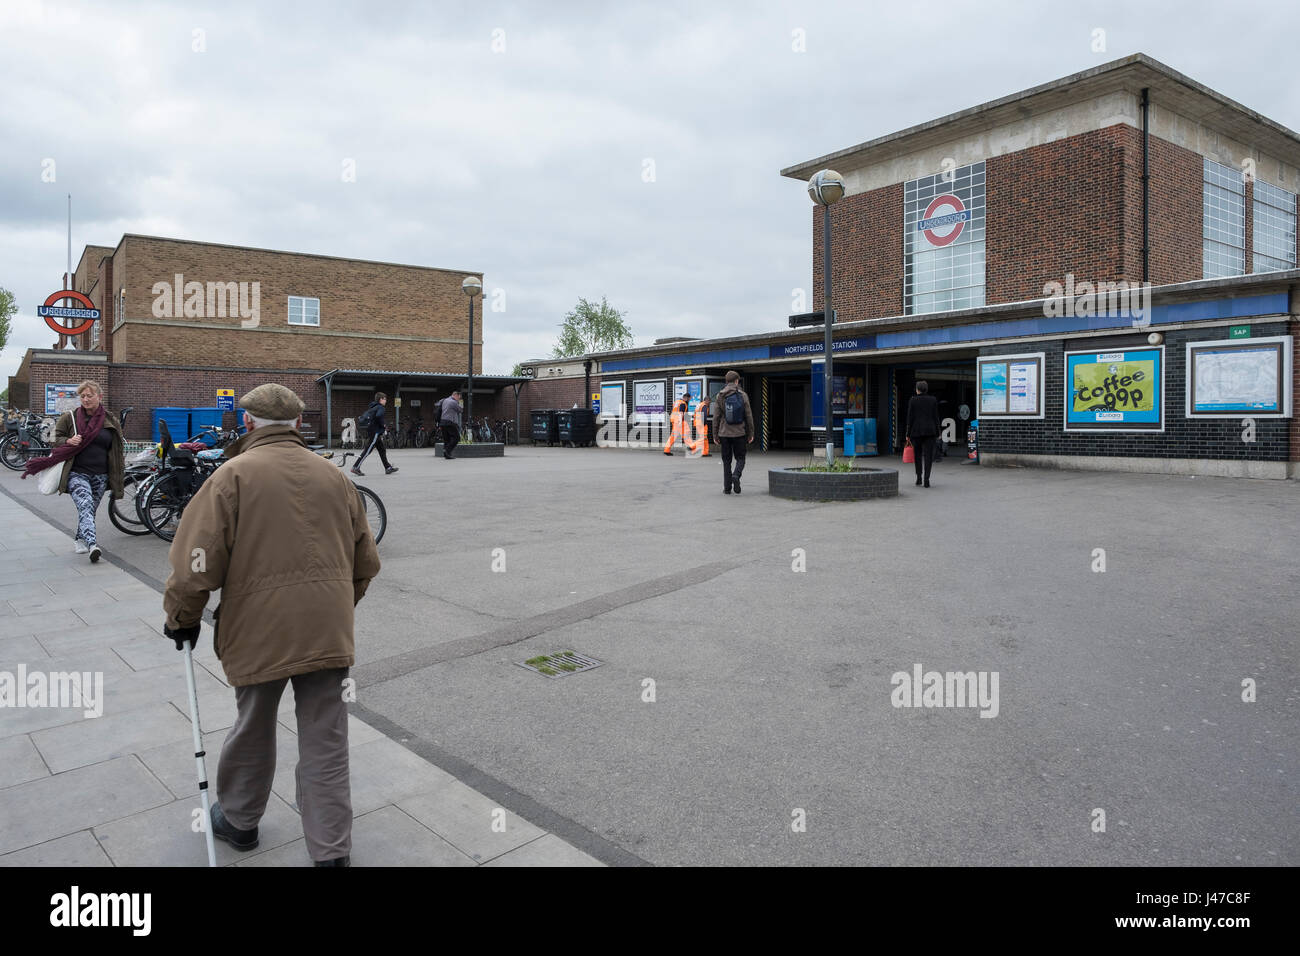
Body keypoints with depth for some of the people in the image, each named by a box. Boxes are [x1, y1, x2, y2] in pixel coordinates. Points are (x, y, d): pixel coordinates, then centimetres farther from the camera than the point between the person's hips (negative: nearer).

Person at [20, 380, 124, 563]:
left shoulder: (110, 421, 9)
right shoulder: (69, 418, 4)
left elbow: (117, 447, 18)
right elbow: (55, 439, 8)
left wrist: (120, 470, 15)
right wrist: (69, 441, -14)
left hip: (100, 476, 3)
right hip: (76, 474, -3)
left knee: (90, 510, 11)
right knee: (85, 506, -21)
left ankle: (81, 539, 32)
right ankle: (92, 545, -33)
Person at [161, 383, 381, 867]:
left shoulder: (234, 474, -6)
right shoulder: (333, 475, 7)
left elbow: (198, 562, -11)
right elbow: (366, 562, 13)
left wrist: (182, 619, 6)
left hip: (260, 628, -2)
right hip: (329, 631, 3)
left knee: (253, 729, 20)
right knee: (325, 741, 10)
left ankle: (239, 821, 42)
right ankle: (331, 851, 16)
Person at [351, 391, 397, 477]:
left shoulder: (372, 407, 17)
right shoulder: (380, 407, -11)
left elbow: (363, 415, 20)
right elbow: (378, 416, -29)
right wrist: (383, 425, -15)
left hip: (370, 431, 10)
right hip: (375, 432, -10)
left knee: (382, 450, 13)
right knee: (368, 450, -9)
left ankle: (388, 468, 18)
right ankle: (356, 467, -9)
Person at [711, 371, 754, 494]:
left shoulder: (720, 396, 0)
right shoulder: (743, 395, -2)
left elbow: (716, 417, -1)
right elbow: (749, 416, -1)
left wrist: (715, 435, 6)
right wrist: (750, 434, 6)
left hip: (724, 433, 1)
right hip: (739, 433, -1)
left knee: (726, 461, 9)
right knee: (740, 458, 11)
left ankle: (727, 487, 8)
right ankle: (736, 476, -17)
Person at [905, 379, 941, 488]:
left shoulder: (912, 400, -2)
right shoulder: (933, 400, 3)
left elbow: (910, 418, -4)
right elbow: (936, 417, 3)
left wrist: (908, 434, 1)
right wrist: (937, 433, 9)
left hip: (916, 430, 0)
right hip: (930, 430, 1)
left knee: (917, 454, 16)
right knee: (928, 456, -2)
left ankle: (918, 477, 16)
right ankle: (926, 479, -12)